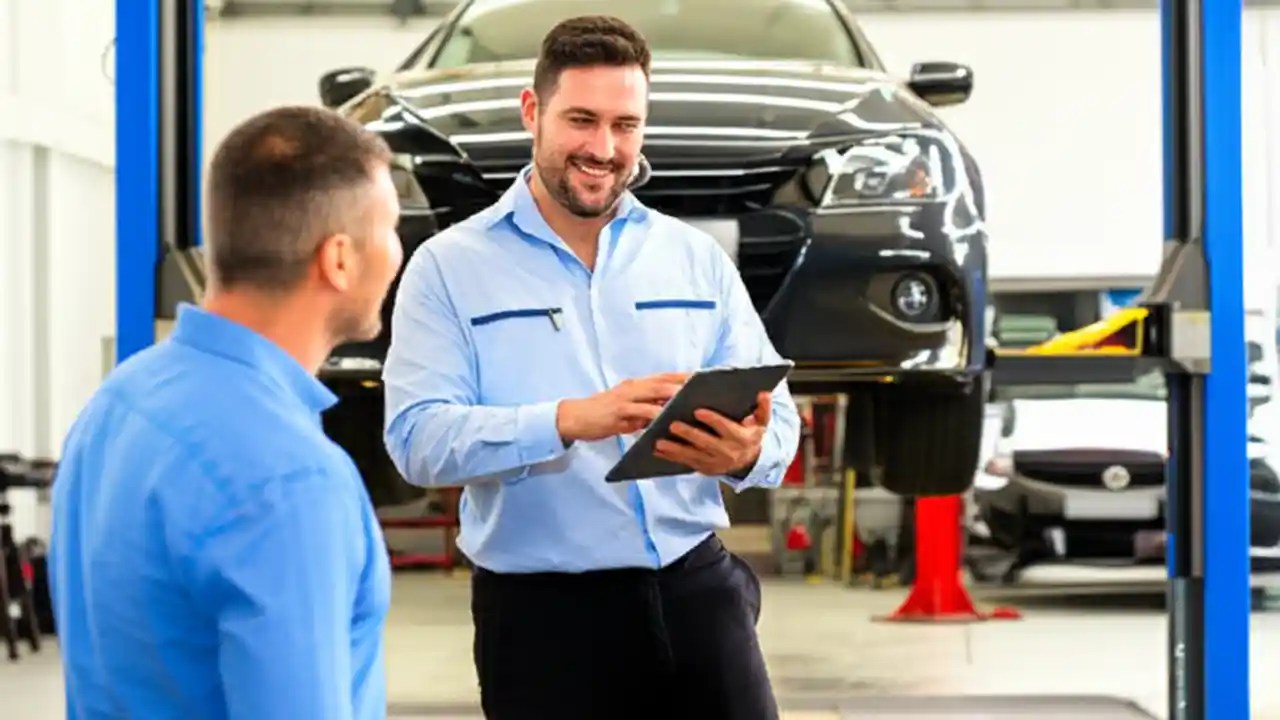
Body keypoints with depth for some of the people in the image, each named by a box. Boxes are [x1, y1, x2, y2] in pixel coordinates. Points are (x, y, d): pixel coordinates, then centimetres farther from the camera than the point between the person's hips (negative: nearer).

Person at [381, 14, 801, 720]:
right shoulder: (449, 267, -1)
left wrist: (747, 453, -19)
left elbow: (776, 413, 5)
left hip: (697, 588, 3)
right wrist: (570, 421, -27)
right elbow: (416, 437, -13)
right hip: (541, 614, -3)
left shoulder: (698, 258, 10)